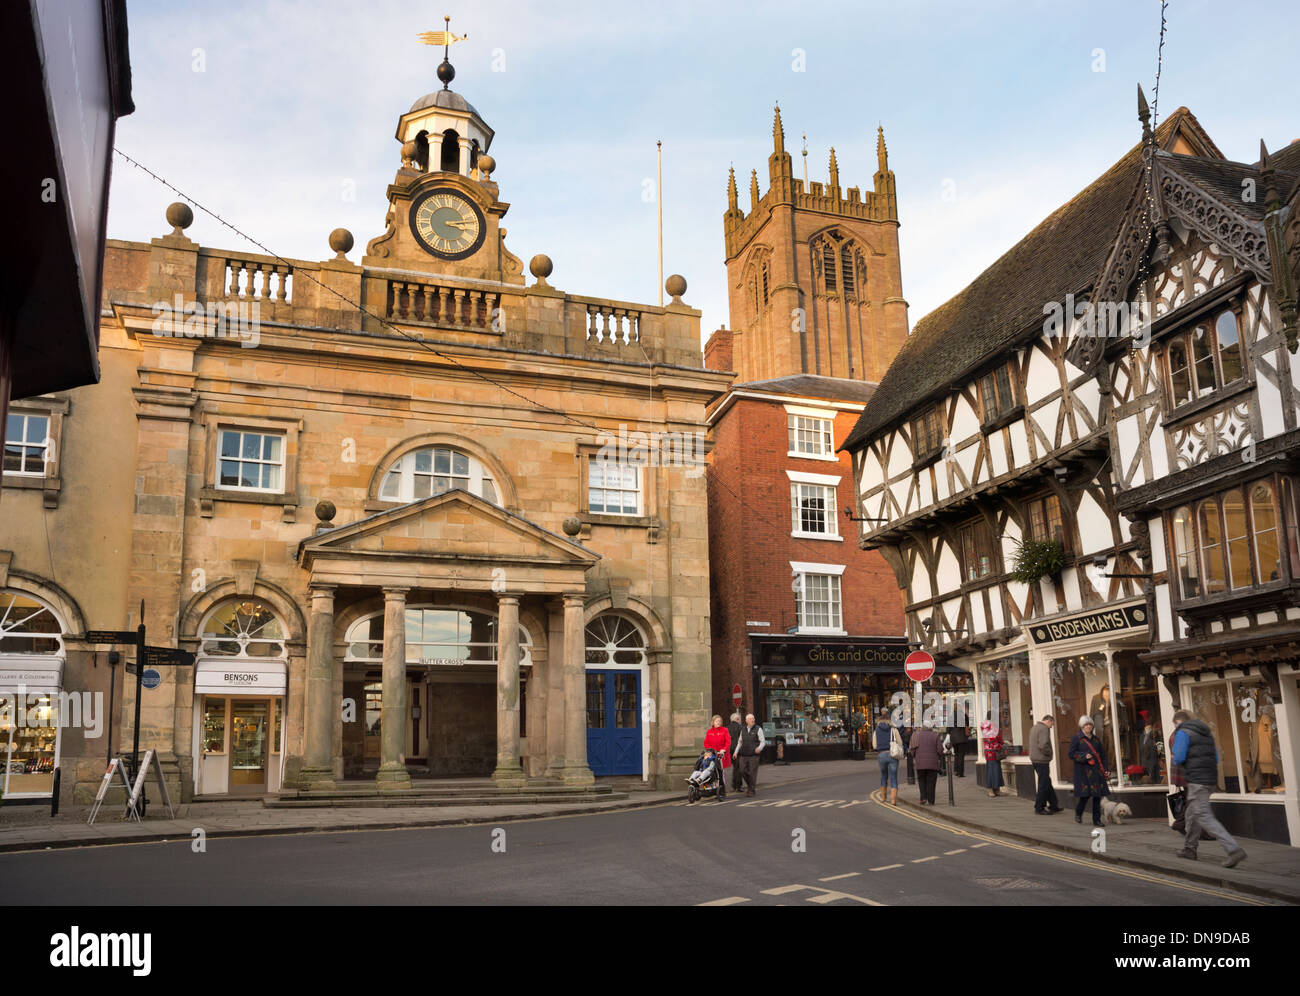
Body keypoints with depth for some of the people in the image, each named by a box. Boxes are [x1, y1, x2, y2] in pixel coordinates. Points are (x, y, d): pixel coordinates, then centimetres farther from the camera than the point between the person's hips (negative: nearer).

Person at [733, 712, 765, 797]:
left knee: (752, 773, -4)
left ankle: (752, 790, 8)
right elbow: (739, 742, 21)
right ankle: (749, 784, 24)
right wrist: (736, 752, 14)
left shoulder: (758, 729, -1)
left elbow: (762, 741, -4)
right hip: (743, 755, 4)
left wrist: (759, 748, -23)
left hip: (753, 755, -4)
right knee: (743, 771, 1)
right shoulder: (743, 729, 13)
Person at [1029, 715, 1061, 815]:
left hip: (1035, 759, 10)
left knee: (1047, 783, 16)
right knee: (1044, 785, -3)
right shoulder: (1044, 729, -15)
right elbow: (1043, 745, -27)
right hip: (1042, 761, -10)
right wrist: (1048, 753, -10)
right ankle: (1039, 808, 2)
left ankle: (1053, 805, 23)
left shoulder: (1034, 728, 17)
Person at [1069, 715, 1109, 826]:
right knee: (1085, 794, -8)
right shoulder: (1076, 738, 0)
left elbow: (1102, 755, 18)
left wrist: (1105, 770, 10)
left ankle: (1097, 820, 10)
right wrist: (1084, 756, -19)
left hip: (1097, 771, 5)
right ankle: (1078, 814, 18)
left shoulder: (1096, 739, 16)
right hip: (1083, 771, -5)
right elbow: (1072, 754, -5)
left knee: (1098, 795, 1)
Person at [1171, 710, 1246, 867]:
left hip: (1196, 780, -9)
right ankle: (1189, 849, 25)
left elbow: (1178, 758, -15)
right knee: (1193, 813, 19)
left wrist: (1175, 760, 6)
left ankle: (1234, 849, -21)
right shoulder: (1207, 733, 18)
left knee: (1204, 818, -10)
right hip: (1211, 779, 9)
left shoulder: (1183, 733, -7)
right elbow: (1216, 758, 19)